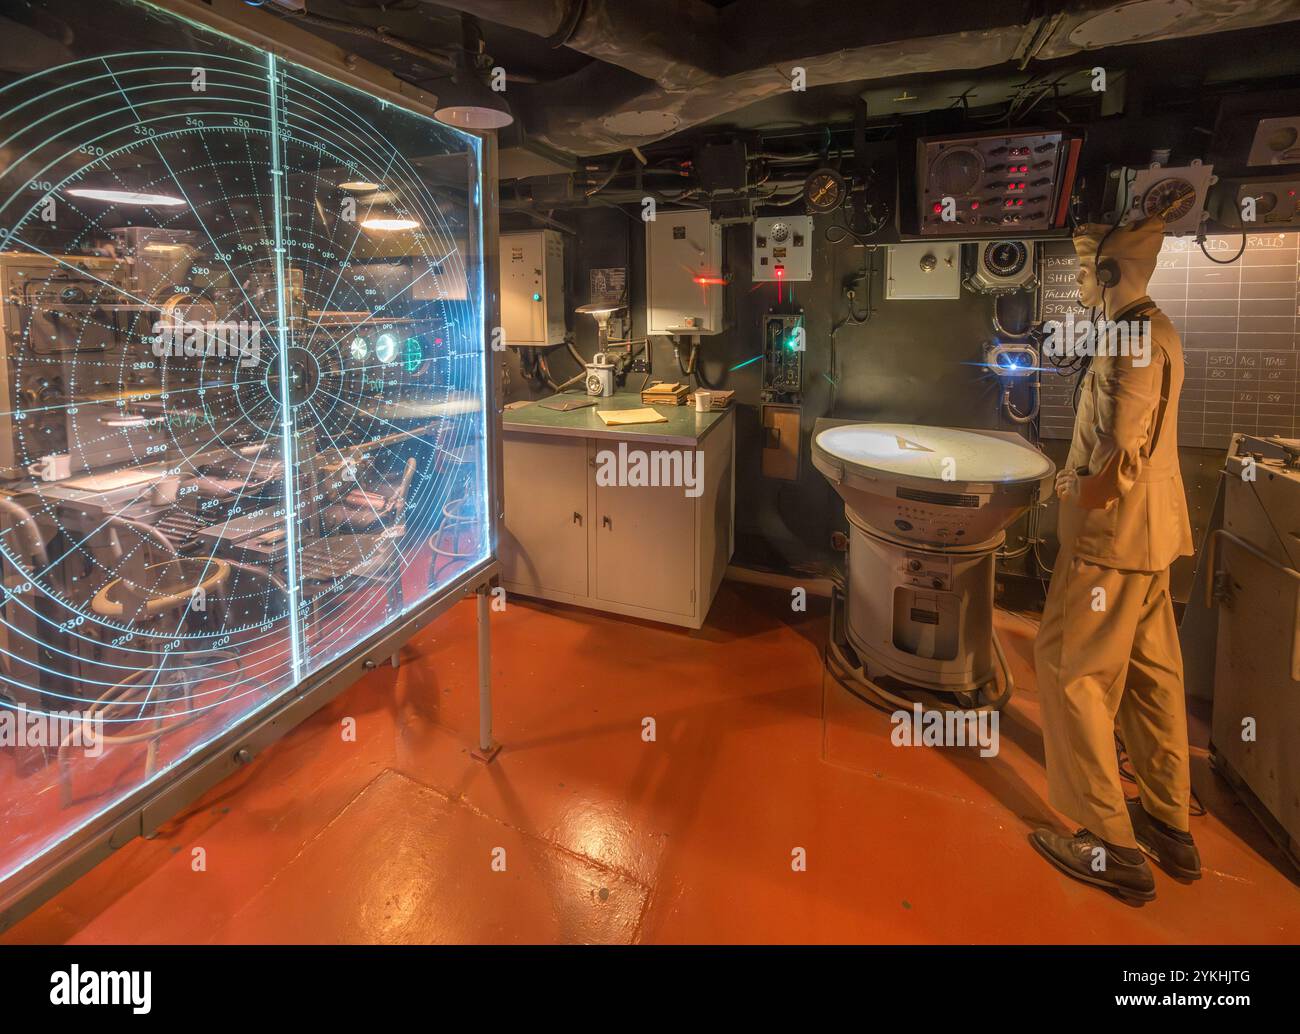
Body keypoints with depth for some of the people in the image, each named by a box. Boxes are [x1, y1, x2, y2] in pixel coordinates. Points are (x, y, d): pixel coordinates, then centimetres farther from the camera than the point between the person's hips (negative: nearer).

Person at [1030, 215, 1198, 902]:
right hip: (1150, 534, 10)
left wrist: (1075, 489, -6)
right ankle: (1169, 825, 28)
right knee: (1149, 671, 15)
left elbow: (1122, 458, -23)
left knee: (1070, 670, -2)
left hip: (1113, 533, -10)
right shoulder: (1153, 329, 14)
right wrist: (1079, 476, 12)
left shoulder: (1132, 338, -18)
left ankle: (1111, 846, 6)